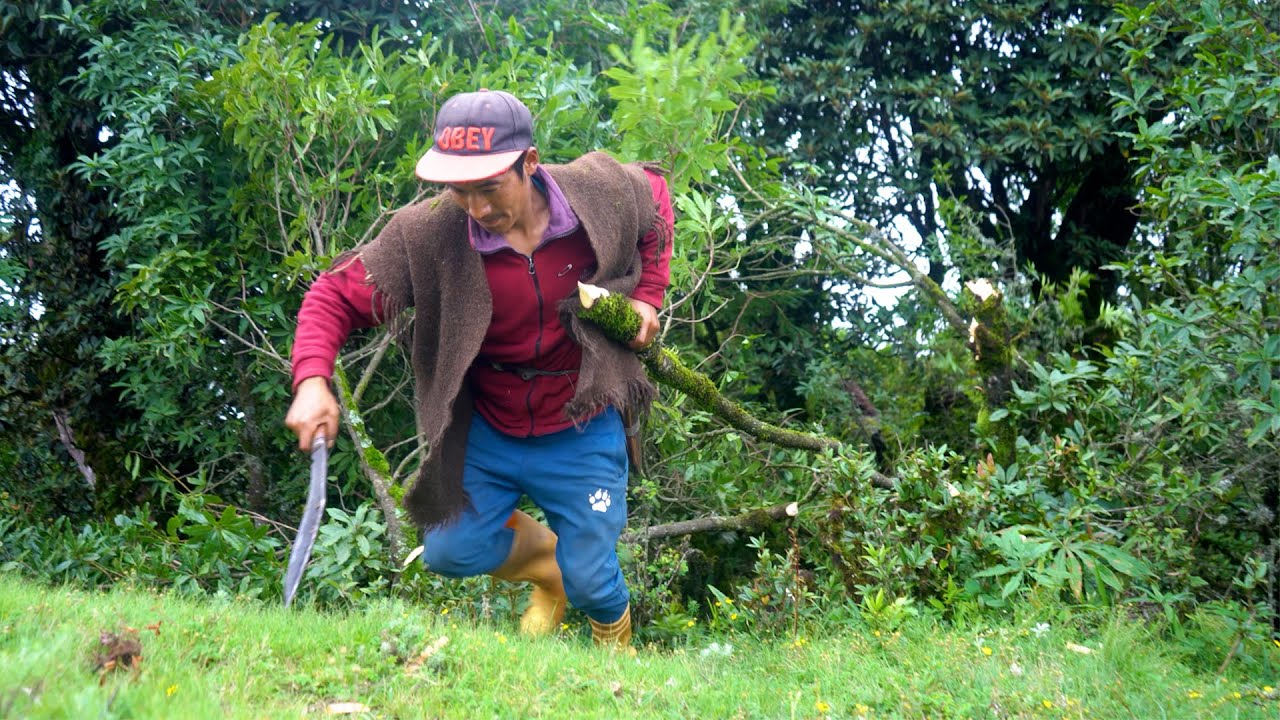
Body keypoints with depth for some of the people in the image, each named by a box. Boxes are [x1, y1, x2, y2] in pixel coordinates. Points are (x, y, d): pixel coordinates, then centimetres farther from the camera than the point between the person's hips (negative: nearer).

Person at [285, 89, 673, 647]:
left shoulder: (603, 193, -19)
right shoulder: (427, 233, -24)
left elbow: (656, 196, 6)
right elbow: (337, 294, -18)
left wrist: (646, 297, -3)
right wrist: (312, 380, -36)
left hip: (581, 435, -1)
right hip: (486, 433, 1)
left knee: (589, 584, 3)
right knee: (450, 554, 6)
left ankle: (616, 645, 42)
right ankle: (544, 565, 41)